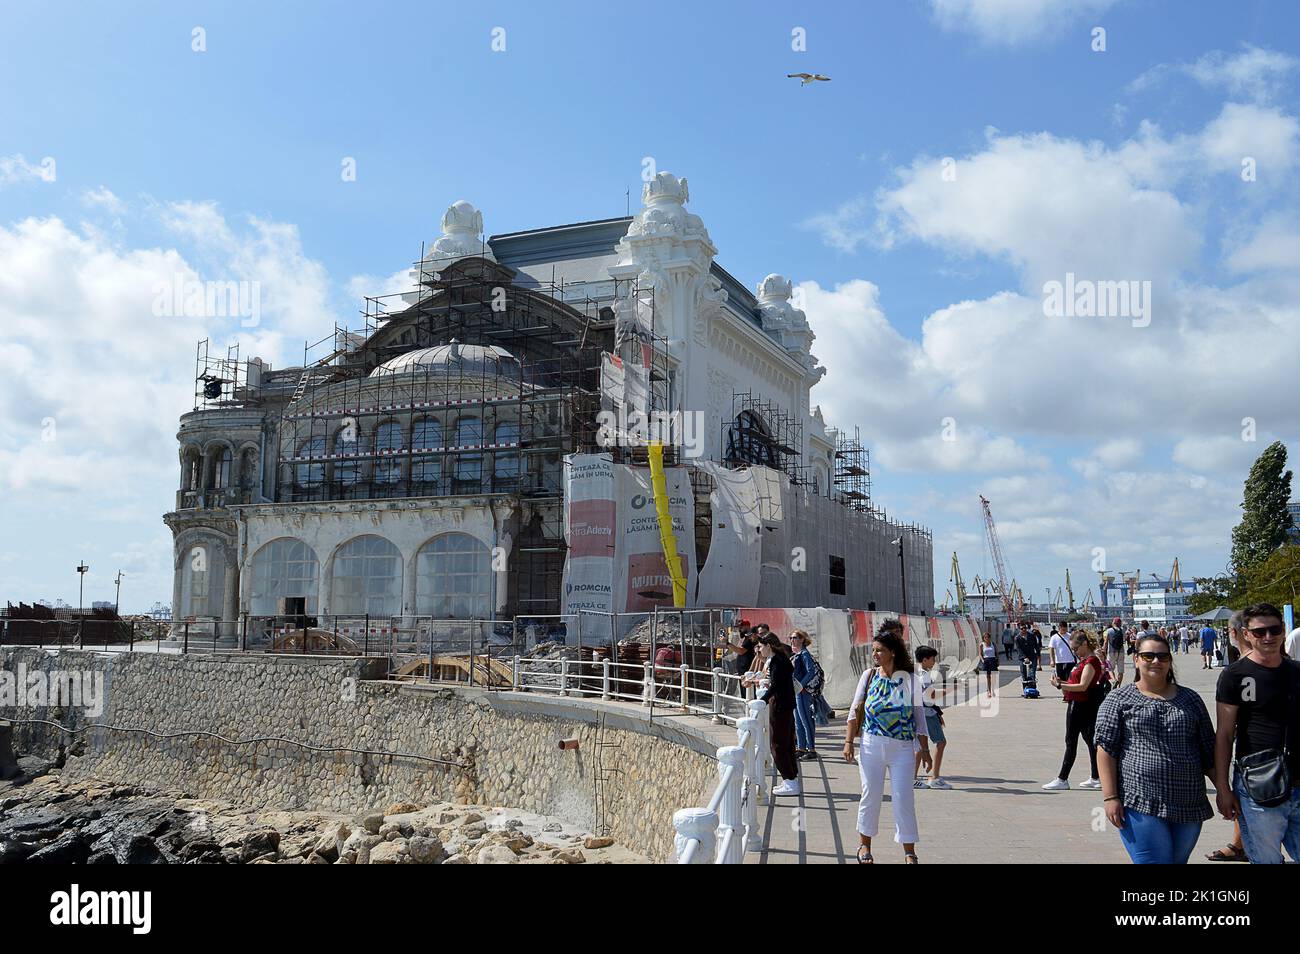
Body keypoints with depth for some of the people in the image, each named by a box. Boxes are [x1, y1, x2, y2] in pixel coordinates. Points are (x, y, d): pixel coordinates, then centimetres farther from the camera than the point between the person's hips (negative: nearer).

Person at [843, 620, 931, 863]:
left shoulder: (910, 680, -1)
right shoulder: (869, 676, 2)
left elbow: (918, 717, 4)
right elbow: (855, 711, 5)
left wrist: (924, 749, 3)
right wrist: (848, 741, -1)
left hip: (902, 747, -1)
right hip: (871, 745, 1)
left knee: (904, 798, 0)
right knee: (871, 794, 7)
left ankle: (909, 852, 10)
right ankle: (865, 845, 24)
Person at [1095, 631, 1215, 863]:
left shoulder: (1190, 700, 13)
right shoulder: (1119, 700, 2)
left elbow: (1209, 750, 15)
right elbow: (1106, 750, -3)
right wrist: (1110, 797, -11)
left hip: (1189, 807, 4)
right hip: (1140, 806, -4)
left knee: (1178, 859, 10)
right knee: (1154, 860, -9)